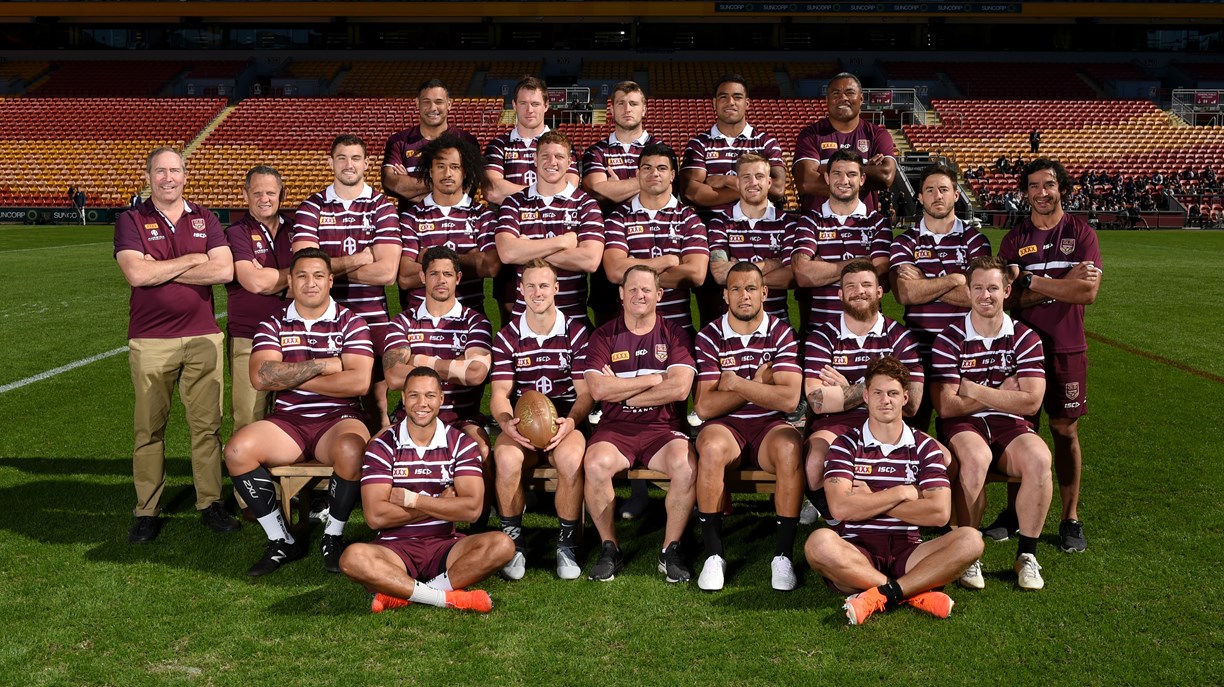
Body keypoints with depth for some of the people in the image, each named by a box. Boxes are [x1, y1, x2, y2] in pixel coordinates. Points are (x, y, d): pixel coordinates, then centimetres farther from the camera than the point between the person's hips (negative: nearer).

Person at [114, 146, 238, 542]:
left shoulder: (204, 219, 10)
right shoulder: (131, 221, 4)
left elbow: (224, 270, -5)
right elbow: (136, 274, -12)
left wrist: (161, 271, -7)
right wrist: (192, 260, -7)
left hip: (203, 337, 2)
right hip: (150, 341, -1)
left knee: (207, 424, 3)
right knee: (148, 428, 2)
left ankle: (210, 503, 12)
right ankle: (147, 511, 11)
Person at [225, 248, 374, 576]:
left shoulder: (350, 323, 2)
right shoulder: (273, 325, 9)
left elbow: (359, 382, -13)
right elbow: (260, 377, -9)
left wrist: (291, 378, -9)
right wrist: (323, 366, -13)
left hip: (339, 420, -3)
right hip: (288, 422, 3)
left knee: (351, 451, -36)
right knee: (237, 449, -23)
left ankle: (333, 537, -10)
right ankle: (281, 540, -7)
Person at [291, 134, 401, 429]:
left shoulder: (382, 207, 2)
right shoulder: (312, 207, 6)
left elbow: (386, 271, -10)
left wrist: (331, 267, -6)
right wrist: (357, 260, -6)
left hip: (372, 319, -1)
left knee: (376, 404, 6)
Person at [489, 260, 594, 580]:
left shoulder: (576, 333, 4)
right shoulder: (507, 337, 8)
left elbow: (585, 392, 0)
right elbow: (499, 392, 1)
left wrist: (570, 421, -21)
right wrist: (505, 422, -22)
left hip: (565, 421, -1)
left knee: (570, 458, -35)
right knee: (506, 457, -33)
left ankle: (567, 544, -14)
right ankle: (513, 542, -11)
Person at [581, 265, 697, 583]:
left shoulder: (674, 335, 7)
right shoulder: (604, 336, 7)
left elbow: (679, 388, -9)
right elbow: (598, 389, -9)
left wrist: (621, 392, -6)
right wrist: (654, 379, -7)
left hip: (662, 427, 0)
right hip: (615, 427, 0)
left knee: (686, 465, -31)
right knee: (595, 464, -31)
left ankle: (671, 550, -10)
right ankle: (609, 548, -10)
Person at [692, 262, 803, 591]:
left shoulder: (781, 333, 2)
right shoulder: (710, 336, 1)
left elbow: (789, 398, -11)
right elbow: (704, 407, -8)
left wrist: (736, 383, -13)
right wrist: (759, 382, -7)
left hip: (770, 425, 1)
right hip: (725, 426, 0)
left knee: (790, 448, -33)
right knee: (712, 447, -34)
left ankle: (783, 554, -21)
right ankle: (713, 554, -22)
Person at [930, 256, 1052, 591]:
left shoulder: (1025, 338, 4)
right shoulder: (950, 339, -3)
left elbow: (1031, 401, -7)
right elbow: (945, 406, -11)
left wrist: (976, 391, -10)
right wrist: (1003, 394, -6)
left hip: (1009, 424, 2)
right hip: (962, 426, -2)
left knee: (1039, 459, -30)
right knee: (976, 457, -36)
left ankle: (1027, 554, -11)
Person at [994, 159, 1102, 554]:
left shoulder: (1080, 233, 1)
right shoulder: (1014, 240, 5)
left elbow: (1088, 292, -13)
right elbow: (1011, 298, -6)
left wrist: (1034, 282, -14)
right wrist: (1063, 283, -15)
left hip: (1067, 348, -1)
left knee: (1065, 431, 4)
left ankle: (1070, 518, 14)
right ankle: (1015, 511, 18)